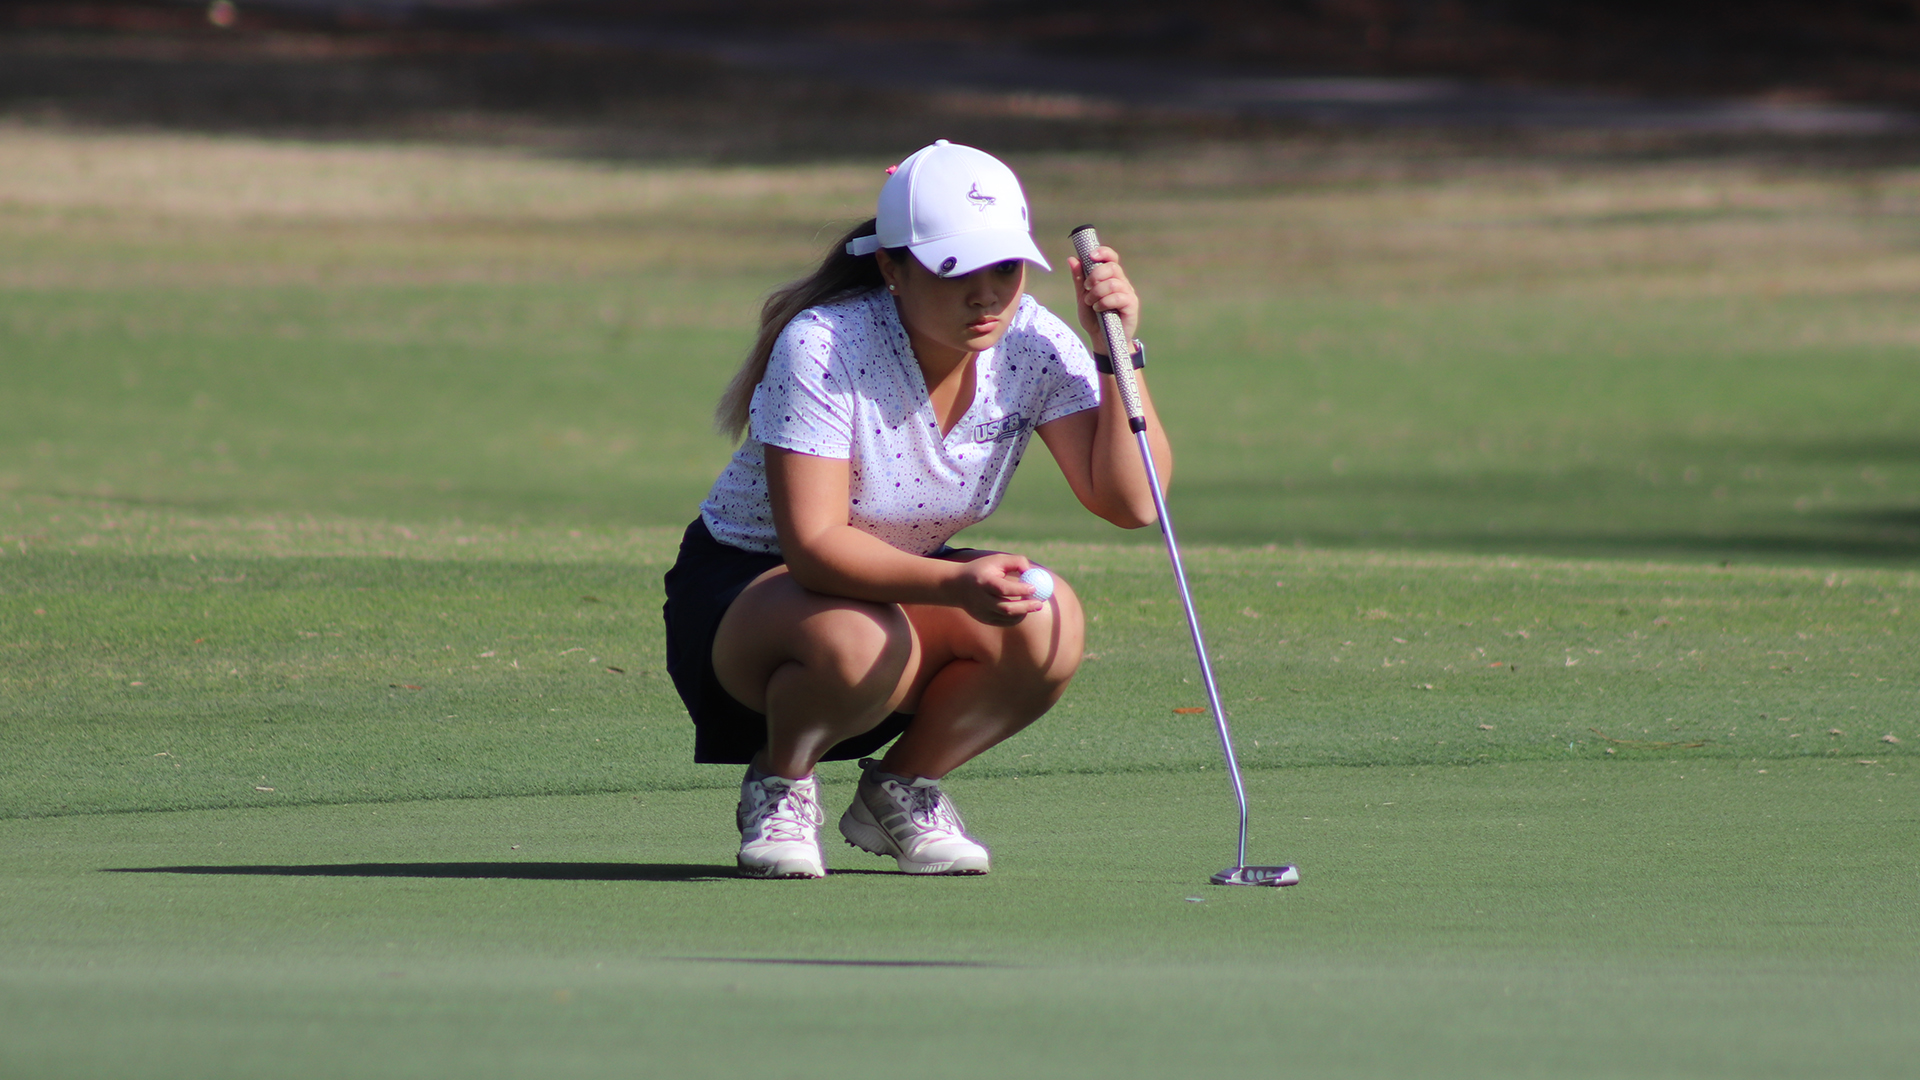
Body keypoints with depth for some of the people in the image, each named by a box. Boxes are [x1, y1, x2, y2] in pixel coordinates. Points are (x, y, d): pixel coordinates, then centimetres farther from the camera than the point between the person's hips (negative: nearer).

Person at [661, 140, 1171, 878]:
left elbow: (1129, 502, -18)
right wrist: (958, 584, -46)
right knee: (859, 641, -40)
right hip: (745, 587, -5)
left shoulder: (1034, 347, -12)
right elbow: (813, 544, -32)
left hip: (905, 580, 5)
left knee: (1047, 625, -26)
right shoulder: (822, 348, -28)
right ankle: (779, 782, -4)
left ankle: (902, 787, 1)